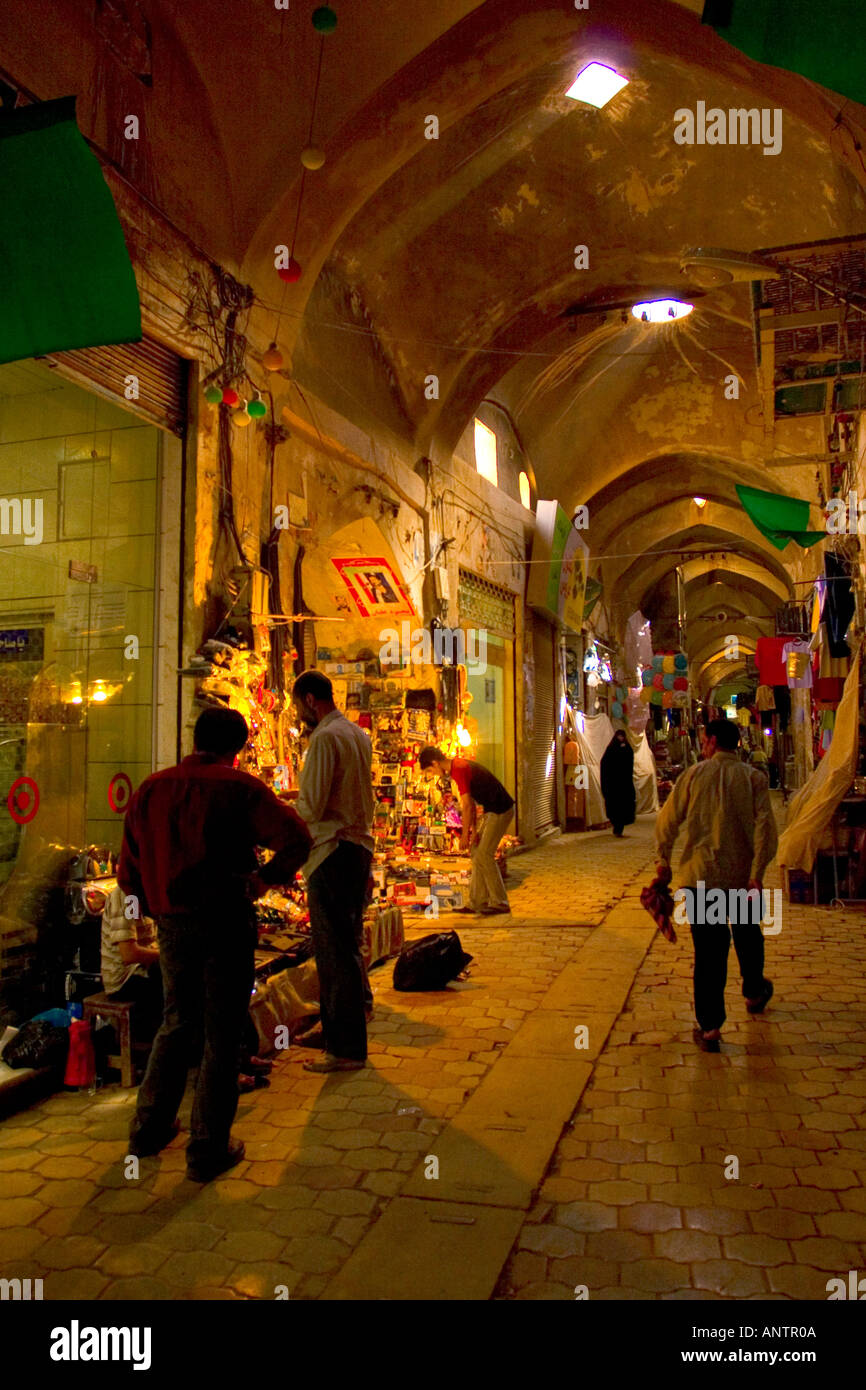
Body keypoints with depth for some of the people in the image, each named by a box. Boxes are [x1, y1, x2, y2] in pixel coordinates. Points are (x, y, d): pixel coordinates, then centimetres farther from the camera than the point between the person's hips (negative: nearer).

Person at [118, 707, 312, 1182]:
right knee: (221, 1035, 7)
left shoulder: (150, 789, 5)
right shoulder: (238, 787, -10)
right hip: (225, 923, -5)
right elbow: (296, 838, -20)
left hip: (172, 924, 5)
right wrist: (264, 879, -7)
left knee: (177, 1022, 24)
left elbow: (129, 871, 9)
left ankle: (149, 1128, 33)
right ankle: (208, 1150, 16)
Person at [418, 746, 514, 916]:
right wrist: (474, 829, 8)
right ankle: (478, 902, 15)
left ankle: (500, 903, -2)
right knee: (478, 853, 11)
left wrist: (465, 835, -11)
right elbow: (471, 802, 13)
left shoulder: (459, 770, -19)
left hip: (500, 811, -10)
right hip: (493, 810, 10)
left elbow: (467, 806, -20)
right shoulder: (459, 765, 12)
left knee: (483, 855, -8)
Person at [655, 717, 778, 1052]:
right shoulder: (754, 778, -2)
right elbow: (765, 827, -13)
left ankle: (710, 1027, 3)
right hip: (742, 876, 1)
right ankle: (754, 992, 48)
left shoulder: (694, 774, -2)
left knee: (709, 949, 3)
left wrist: (664, 862, 10)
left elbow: (667, 821, -2)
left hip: (700, 875, -1)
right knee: (748, 937, 24)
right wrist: (757, 873, -15)